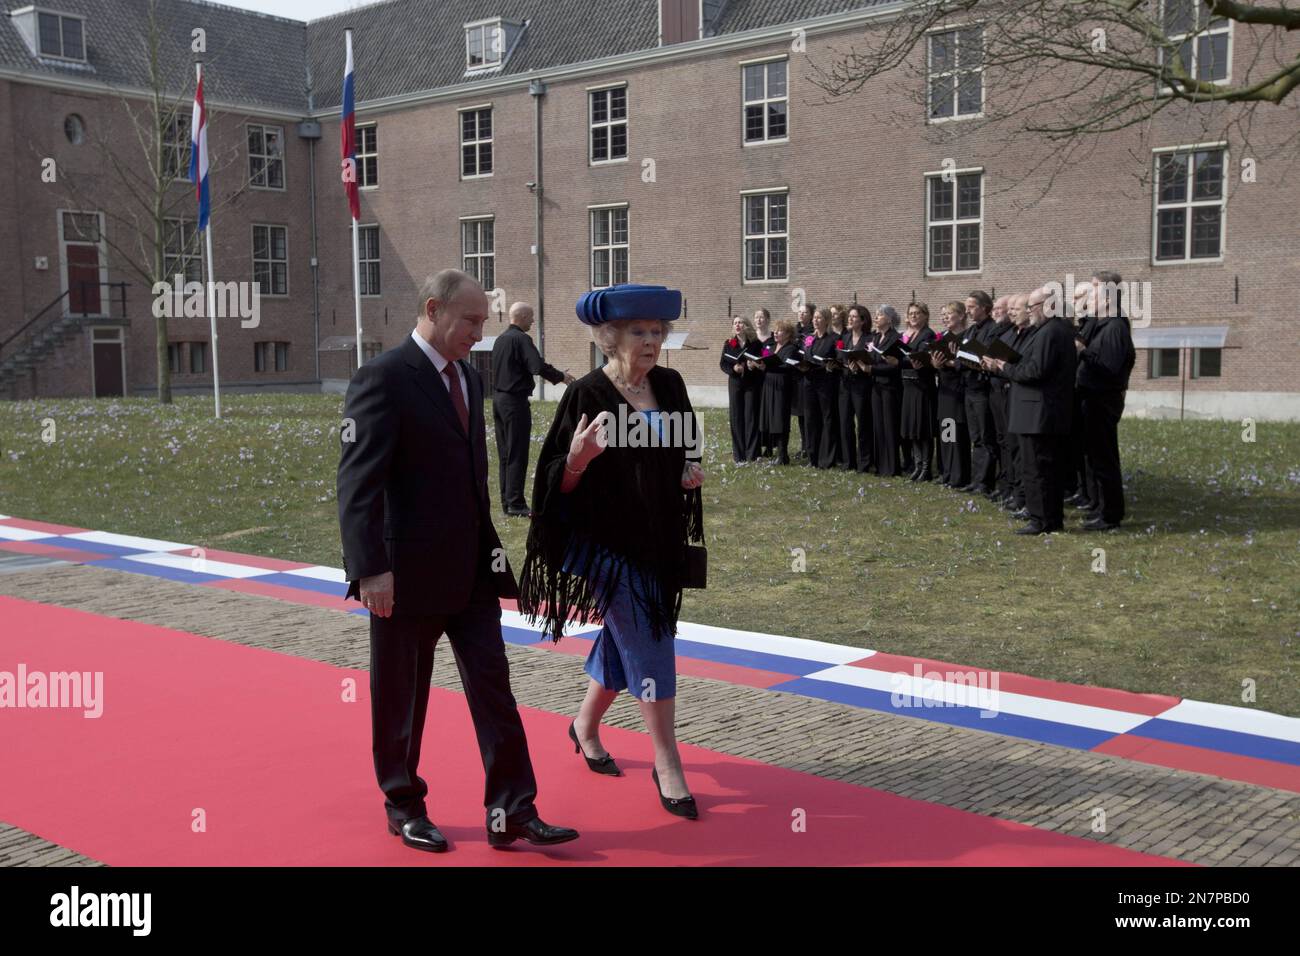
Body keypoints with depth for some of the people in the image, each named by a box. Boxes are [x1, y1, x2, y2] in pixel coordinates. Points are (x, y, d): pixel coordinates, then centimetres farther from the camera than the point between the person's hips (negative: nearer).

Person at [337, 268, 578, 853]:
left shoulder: (468, 377, 11)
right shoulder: (384, 379, -13)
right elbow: (357, 481, -19)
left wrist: (488, 545, 14)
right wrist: (370, 568, -24)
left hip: (472, 567, 7)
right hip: (408, 572, -7)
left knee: (493, 685, 5)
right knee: (400, 696, 9)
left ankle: (511, 813, 11)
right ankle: (404, 806, 27)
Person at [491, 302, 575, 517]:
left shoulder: (500, 339, 13)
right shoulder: (521, 339, -13)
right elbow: (538, 366, -23)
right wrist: (561, 376, -6)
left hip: (498, 398, 9)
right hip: (516, 401, -9)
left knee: (504, 454, 12)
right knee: (517, 455, -5)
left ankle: (506, 501, 15)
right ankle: (515, 503, -5)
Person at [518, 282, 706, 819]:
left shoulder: (670, 385, 3)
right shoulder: (587, 396, -15)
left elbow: (686, 449, 19)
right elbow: (560, 484, -14)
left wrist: (693, 471, -2)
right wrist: (578, 456, -34)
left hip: (660, 539, 7)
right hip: (609, 543, -6)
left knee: (624, 644, 19)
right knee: (650, 652, -4)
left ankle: (585, 725, 42)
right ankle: (666, 764, 10)